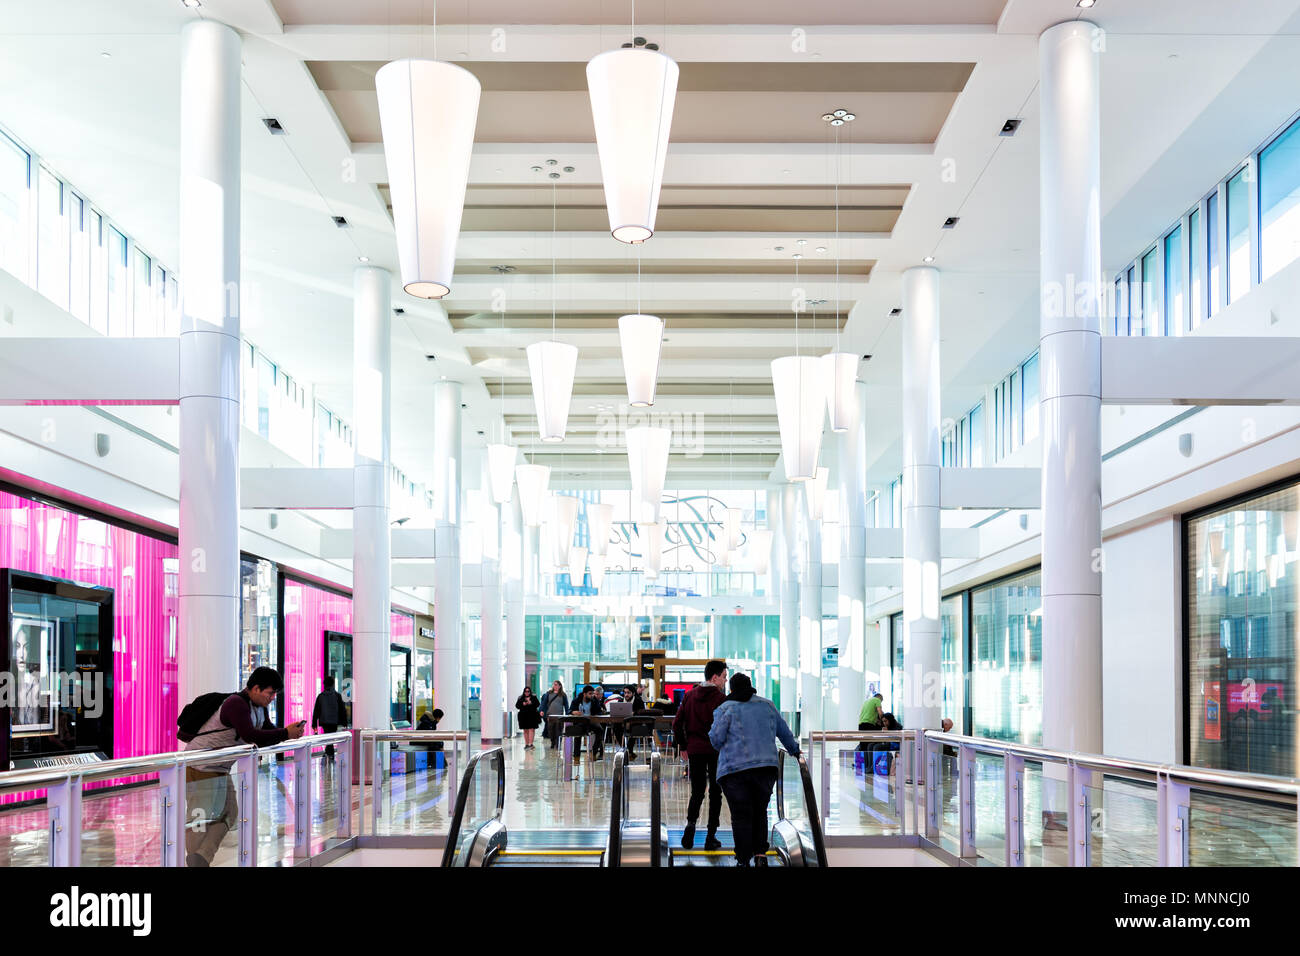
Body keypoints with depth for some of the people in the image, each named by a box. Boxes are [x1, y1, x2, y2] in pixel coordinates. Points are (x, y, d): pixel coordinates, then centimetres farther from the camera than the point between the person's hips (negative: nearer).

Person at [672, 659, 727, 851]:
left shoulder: (689, 695, 7)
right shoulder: (720, 698, -8)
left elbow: (677, 724, 7)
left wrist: (684, 746, 14)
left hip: (695, 750, 4)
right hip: (715, 750, -4)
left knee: (697, 792, 12)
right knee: (715, 793, 7)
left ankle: (690, 823, -14)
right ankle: (711, 837, 4)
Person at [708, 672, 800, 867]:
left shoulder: (725, 709, 1)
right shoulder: (767, 705, 13)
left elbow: (716, 739, -4)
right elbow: (783, 731, 24)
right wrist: (794, 750, 41)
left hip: (734, 769, -3)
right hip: (766, 765, 3)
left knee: (741, 816, 1)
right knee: (760, 811, 15)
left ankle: (744, 860, 0)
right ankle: (760, 853, 4)